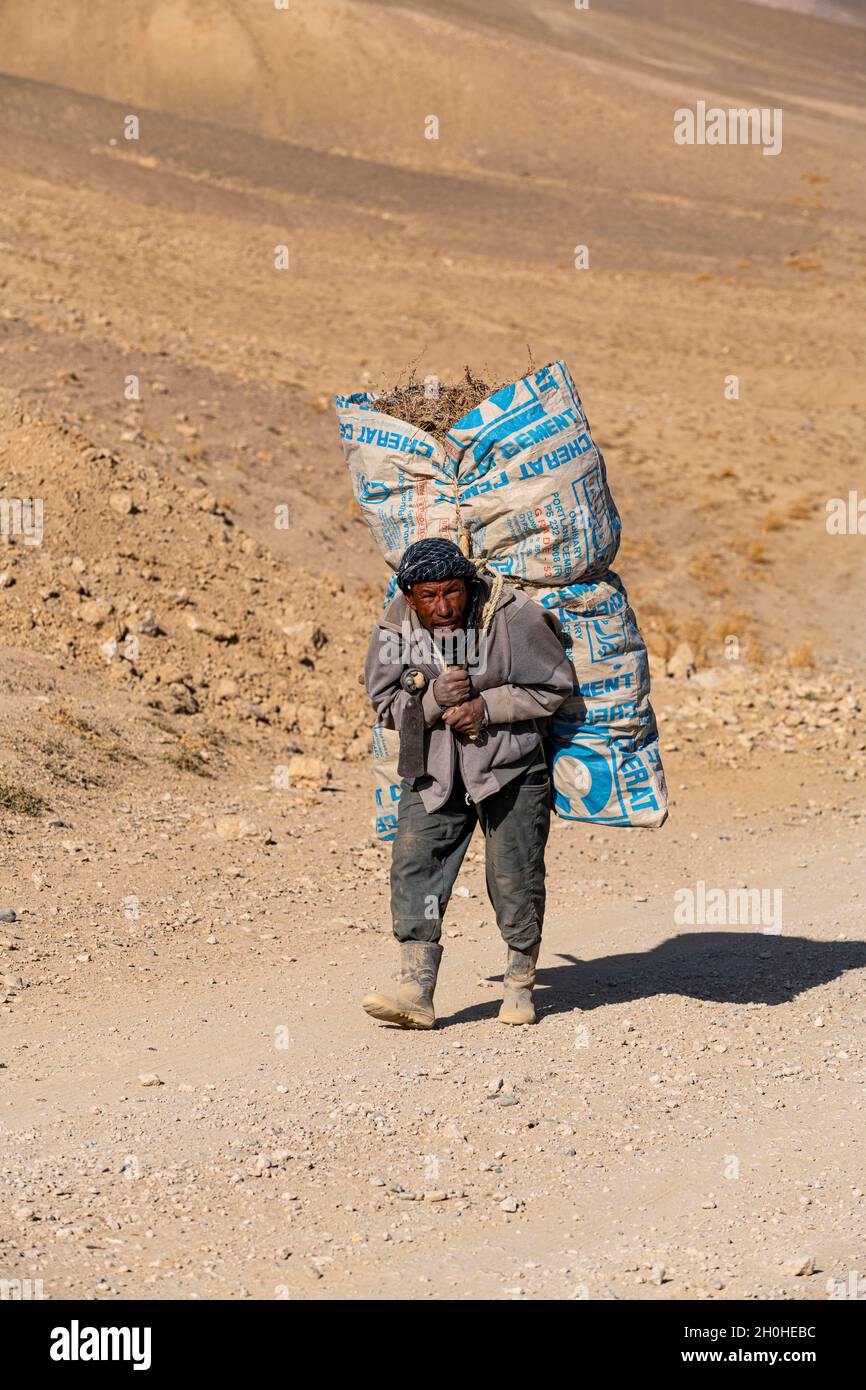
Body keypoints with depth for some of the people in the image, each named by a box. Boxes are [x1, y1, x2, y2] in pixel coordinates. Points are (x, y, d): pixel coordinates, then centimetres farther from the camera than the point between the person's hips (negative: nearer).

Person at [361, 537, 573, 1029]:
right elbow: (385, 705, 2)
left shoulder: (513, 617, -15)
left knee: (514, 879, 0)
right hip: (432, 771, 3)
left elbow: (556, 687, -8)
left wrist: (487, 706, -18)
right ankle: (416, 990, -12)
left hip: (510, 767, -3)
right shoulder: (395, 629, -5)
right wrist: (433, 699, -18)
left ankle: (520, 983, 20)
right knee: (415, 866, -11)